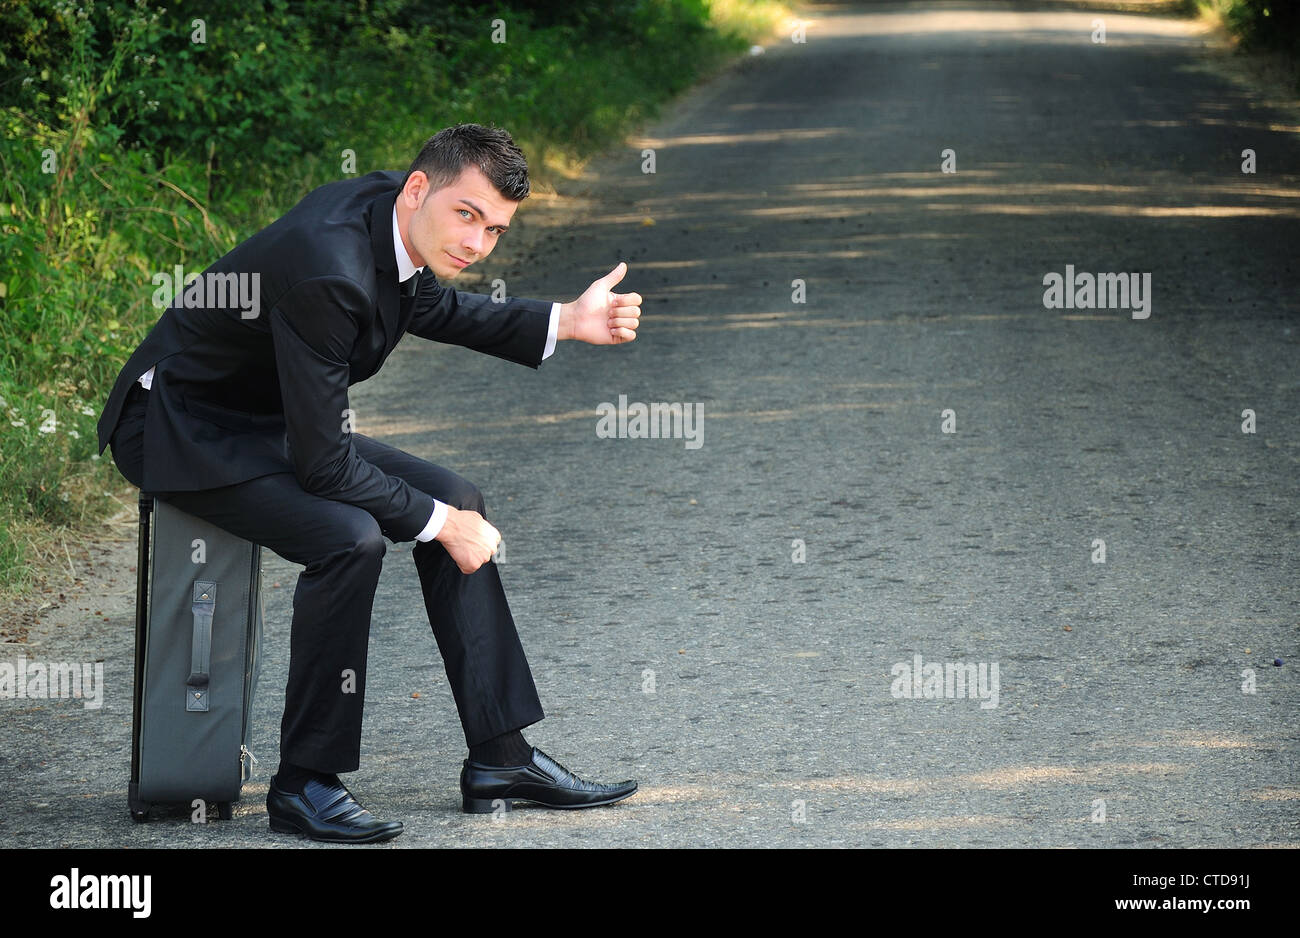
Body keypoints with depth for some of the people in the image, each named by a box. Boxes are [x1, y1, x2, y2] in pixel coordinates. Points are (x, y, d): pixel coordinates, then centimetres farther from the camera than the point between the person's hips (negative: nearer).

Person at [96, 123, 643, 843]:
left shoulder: (394, 215, -6)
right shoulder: (326, 266, -34)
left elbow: (434, 308, 19)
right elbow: (322, 463, -29)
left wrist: (566, 323, 5)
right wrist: (439, 523, -18)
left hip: (276, 421, 10)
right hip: (182, 431, -10)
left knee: (459, 499, 4)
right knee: (351, 538, -30)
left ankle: (500, 757, 8)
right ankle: (304, 783, -16)